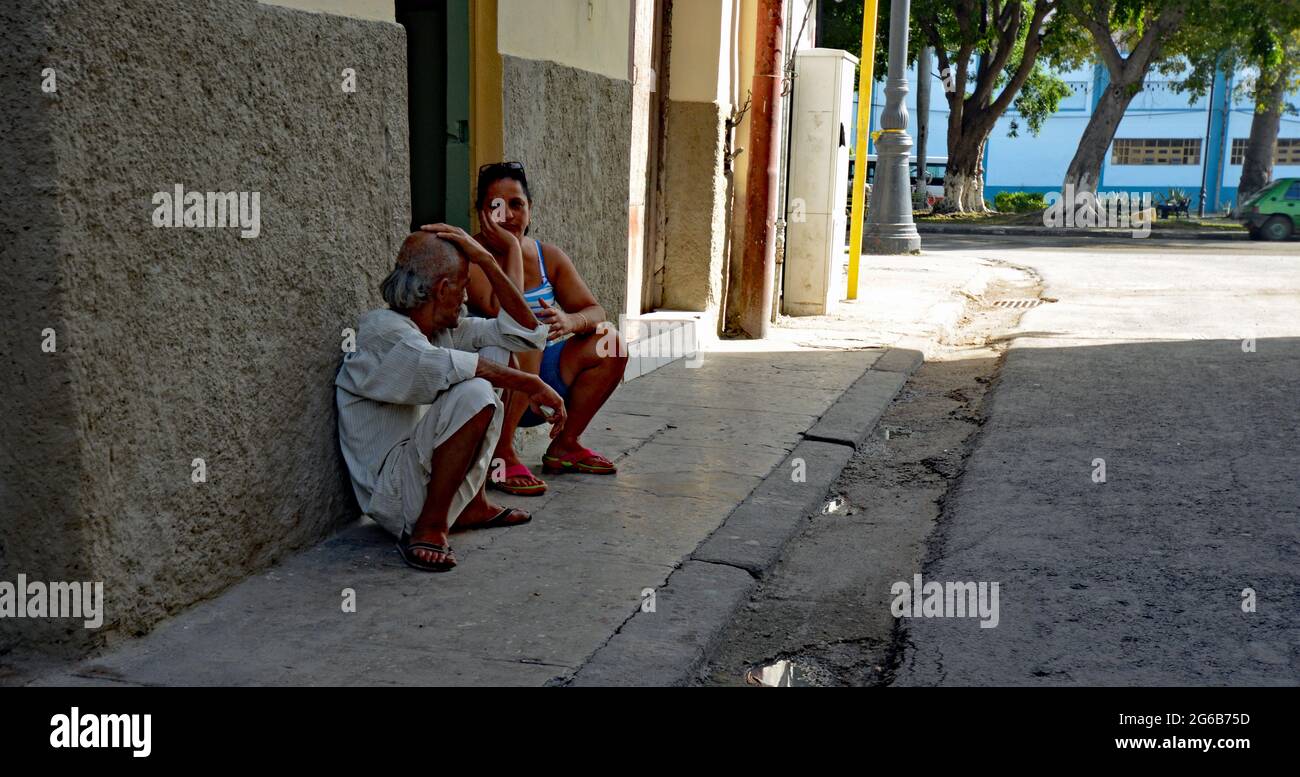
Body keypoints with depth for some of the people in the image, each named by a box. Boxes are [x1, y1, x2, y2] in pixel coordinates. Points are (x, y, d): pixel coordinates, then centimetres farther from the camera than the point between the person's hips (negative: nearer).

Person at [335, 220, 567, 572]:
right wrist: (532, 385, -28)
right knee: (473, 392, -30)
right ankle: (430, 527, -17)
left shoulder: (445, 330, 8)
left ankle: (472, 503, 5)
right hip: (395, 500, -9)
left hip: (424, 471, 9)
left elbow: (529, 333, 7)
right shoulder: (382, 329, -16)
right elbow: (446, 367, -35)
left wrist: (486, 261, 1)